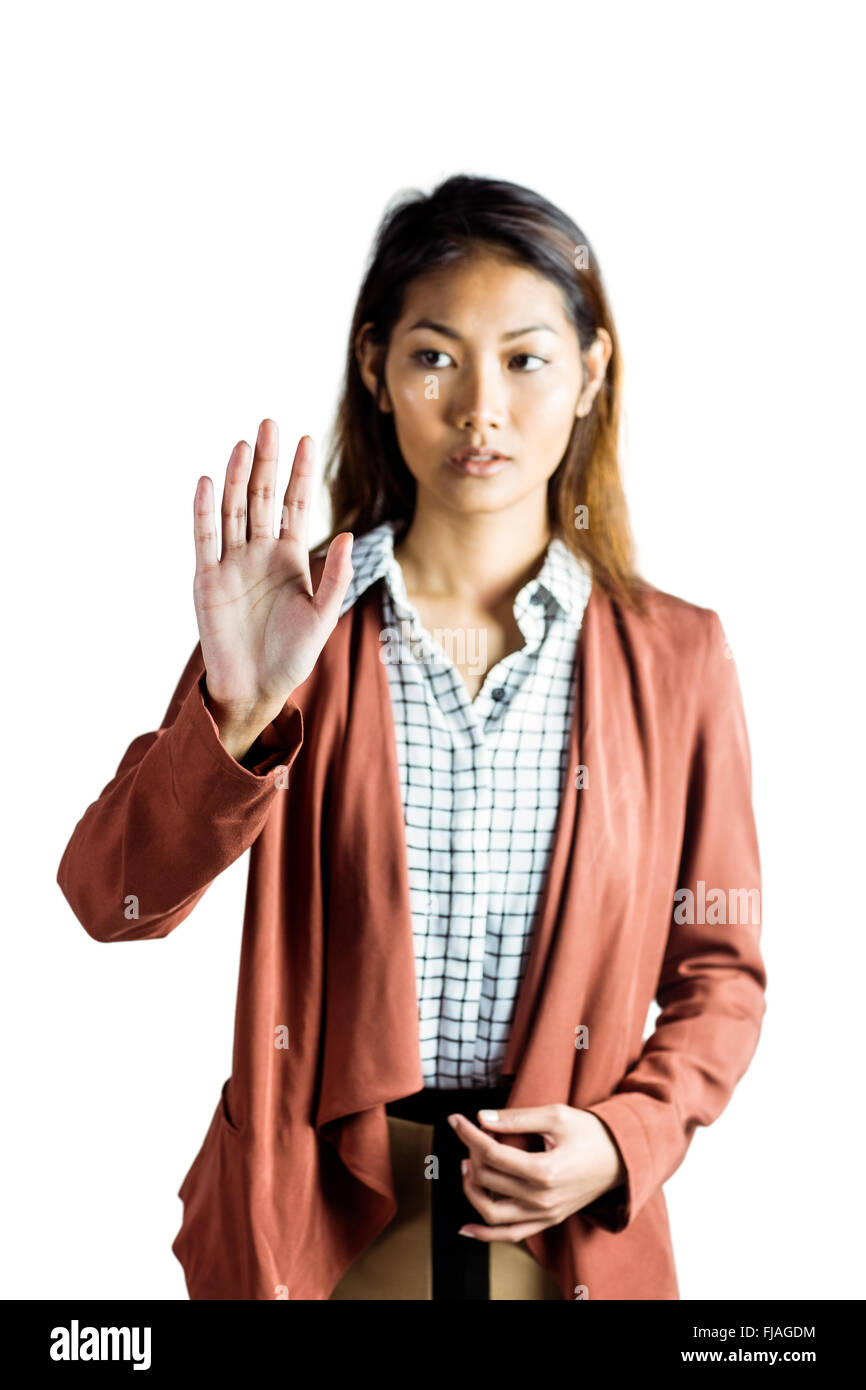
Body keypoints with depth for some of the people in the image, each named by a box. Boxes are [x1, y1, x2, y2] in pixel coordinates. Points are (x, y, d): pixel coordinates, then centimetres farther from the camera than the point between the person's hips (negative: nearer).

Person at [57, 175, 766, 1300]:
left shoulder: (673, 656, -4)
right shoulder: (301, 628, -6)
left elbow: (720, 972, 3)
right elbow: (111, 900, -15)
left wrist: (624, 1142, -12)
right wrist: (236, 709, -29)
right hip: (313, 1224, 0)